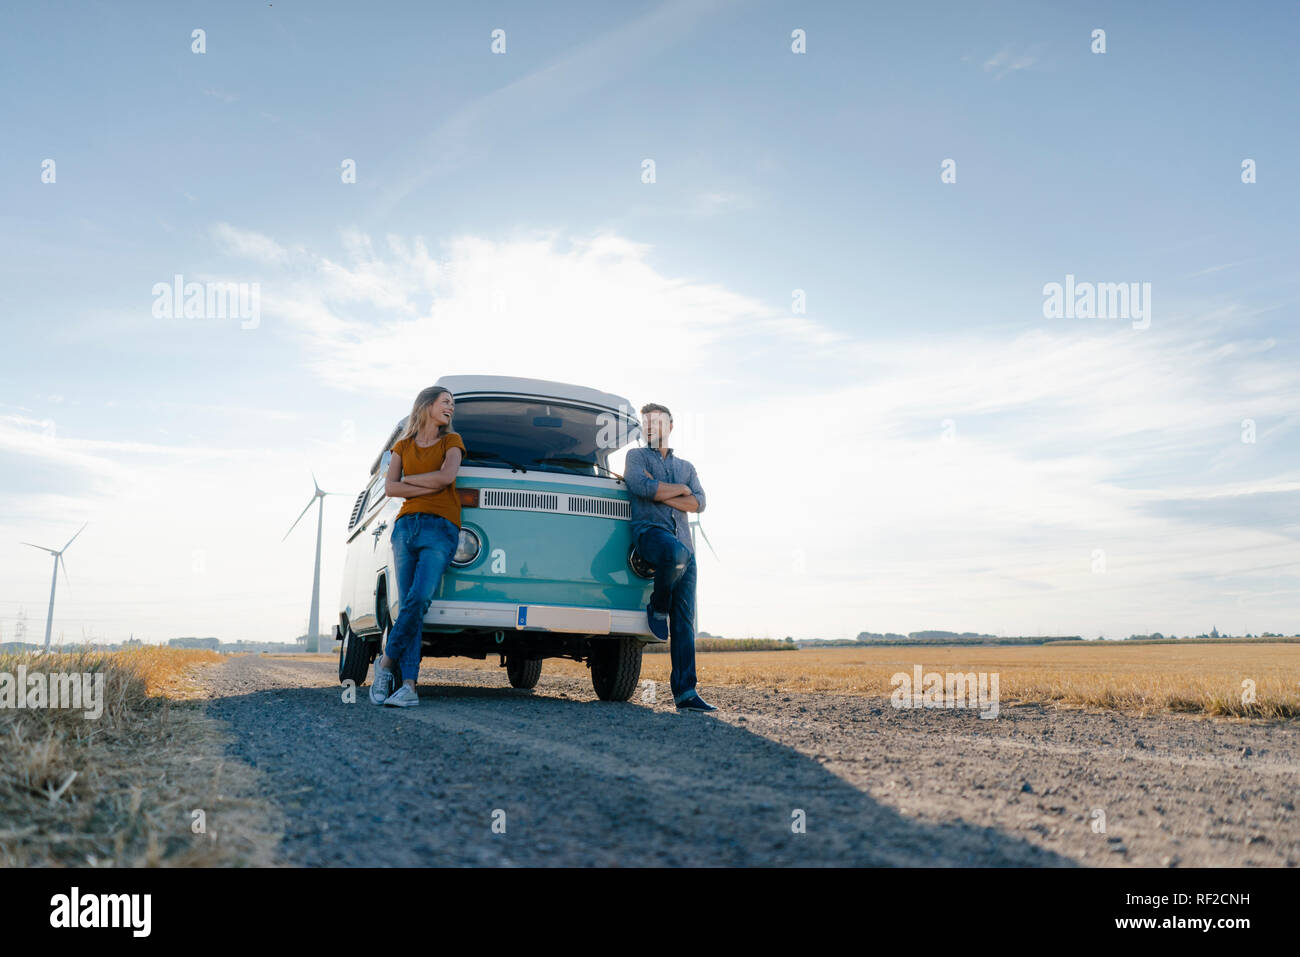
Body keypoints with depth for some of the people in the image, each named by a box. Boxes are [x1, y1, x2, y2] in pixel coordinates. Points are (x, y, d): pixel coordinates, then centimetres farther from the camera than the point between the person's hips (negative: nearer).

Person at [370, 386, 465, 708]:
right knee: (407, 605, -4)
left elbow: (446, 476, -6)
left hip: (440, 527, -2)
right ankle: (409, 687, -7)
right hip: (406, 525, 3)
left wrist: (408, 479, 4)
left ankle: (386, 662, -3)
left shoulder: (451, 441, 13)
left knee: (418, 599, -19)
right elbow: (390, 487, 5)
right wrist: (430, 486, -5)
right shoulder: (403, 446, 19)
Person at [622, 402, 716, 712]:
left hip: (684, 543, 4)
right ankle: (657, 608, -12)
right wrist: (679, 489, 5)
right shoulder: (636, 457, 17)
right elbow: (643, 487, -6)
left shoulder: (686, 467, 27)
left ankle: (684, 692, -7)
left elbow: (699, 502, 8)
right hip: (649, 530, -4)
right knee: (677, 553, -40)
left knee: (684, 620, -5)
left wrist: (661, 493, -1)